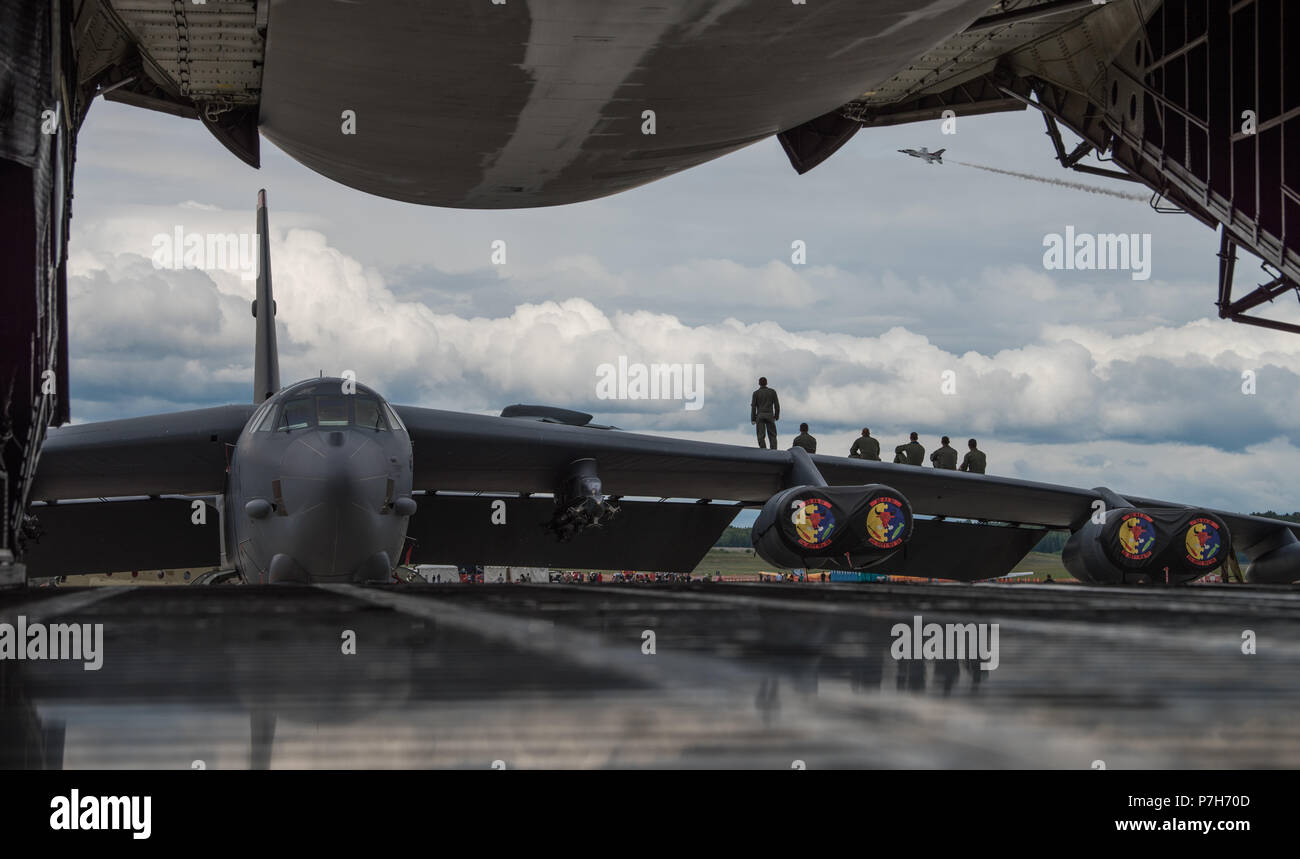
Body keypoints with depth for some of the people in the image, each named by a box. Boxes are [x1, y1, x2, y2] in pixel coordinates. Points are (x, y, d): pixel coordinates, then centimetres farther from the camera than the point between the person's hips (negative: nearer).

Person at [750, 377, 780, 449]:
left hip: (760, 415, -1)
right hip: (769, 415, 1)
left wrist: (753, 419, 1)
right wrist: (777, 416, 13)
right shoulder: (772, 392, 7)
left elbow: (753, 407, 0)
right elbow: (777, 405, 4)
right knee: (772, 435, 4)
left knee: (761, 436, -1)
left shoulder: (756, 393, 4)